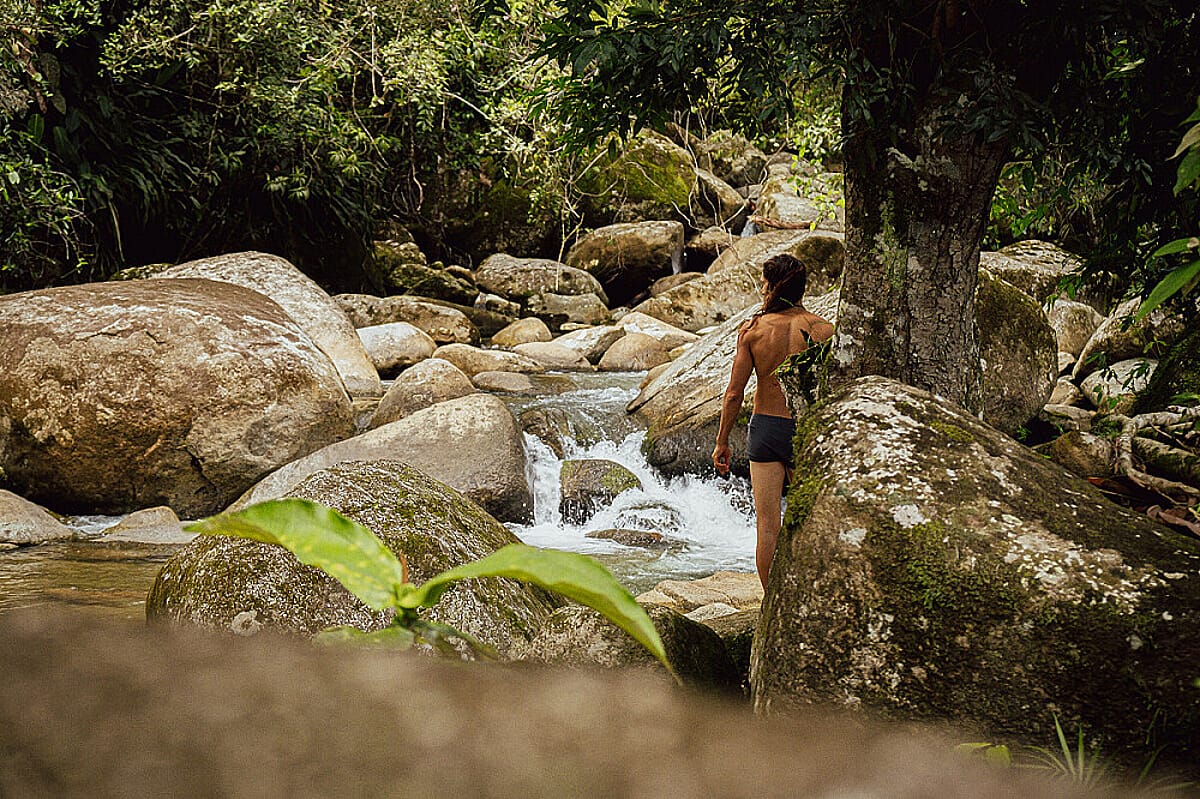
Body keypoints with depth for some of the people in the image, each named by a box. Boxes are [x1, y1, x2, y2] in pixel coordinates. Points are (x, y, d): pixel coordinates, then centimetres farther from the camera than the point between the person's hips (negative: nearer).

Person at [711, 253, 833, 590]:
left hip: (764, 427, 0)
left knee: (767, 524, 5)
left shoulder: (752, 329, -7)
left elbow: (734, 393, -4)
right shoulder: (821, 329, -7)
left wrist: (722, 442, 6)